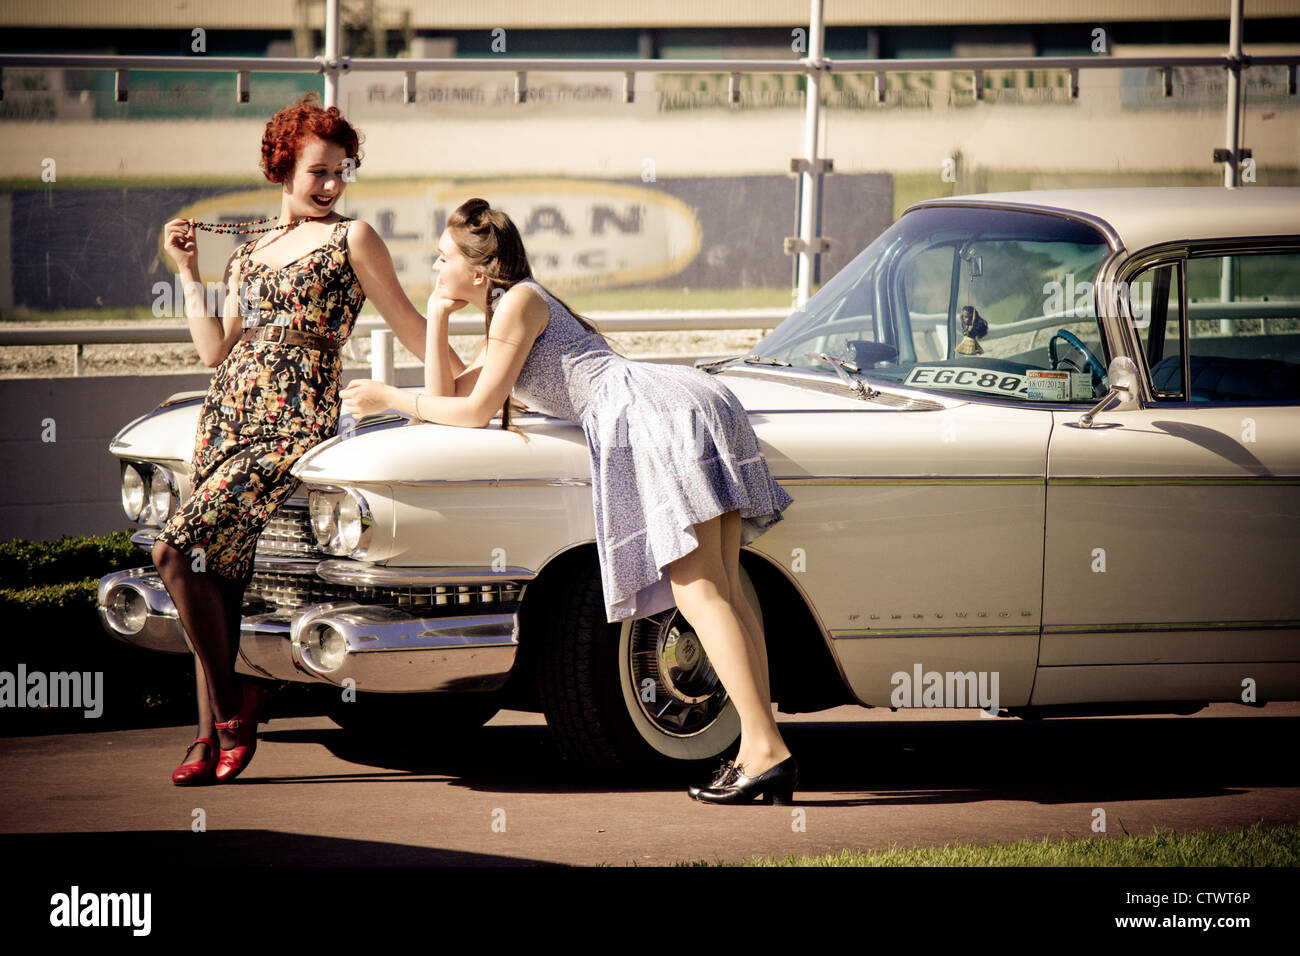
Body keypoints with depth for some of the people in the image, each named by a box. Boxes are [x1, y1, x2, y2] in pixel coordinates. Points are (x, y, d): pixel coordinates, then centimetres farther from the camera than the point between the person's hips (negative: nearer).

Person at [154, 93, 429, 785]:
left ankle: (232, 707, -4)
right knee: (214, 570, 1)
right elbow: (216, 350, 13)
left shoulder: (351, 239, 3)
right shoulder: (247, 252, 18)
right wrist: (187, 272, 14)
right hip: (226, 416, 6)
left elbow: (409, 324, 7)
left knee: (177, 551, -17)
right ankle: (213, 738, 5)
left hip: (295, 418, -6)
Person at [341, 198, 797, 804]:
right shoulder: (503, 316, 31)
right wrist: (438, 315, 27)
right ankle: (758, 754, -6)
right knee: (721, 594, 2)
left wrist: (389, 399, 11)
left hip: (659, 413, -10)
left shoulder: (519, 302, 2)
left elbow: (475, 412, 0)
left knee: (700, 595, -15)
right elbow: (447, 396, 30)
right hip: (697, 403, 10)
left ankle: (766, 751, -23)